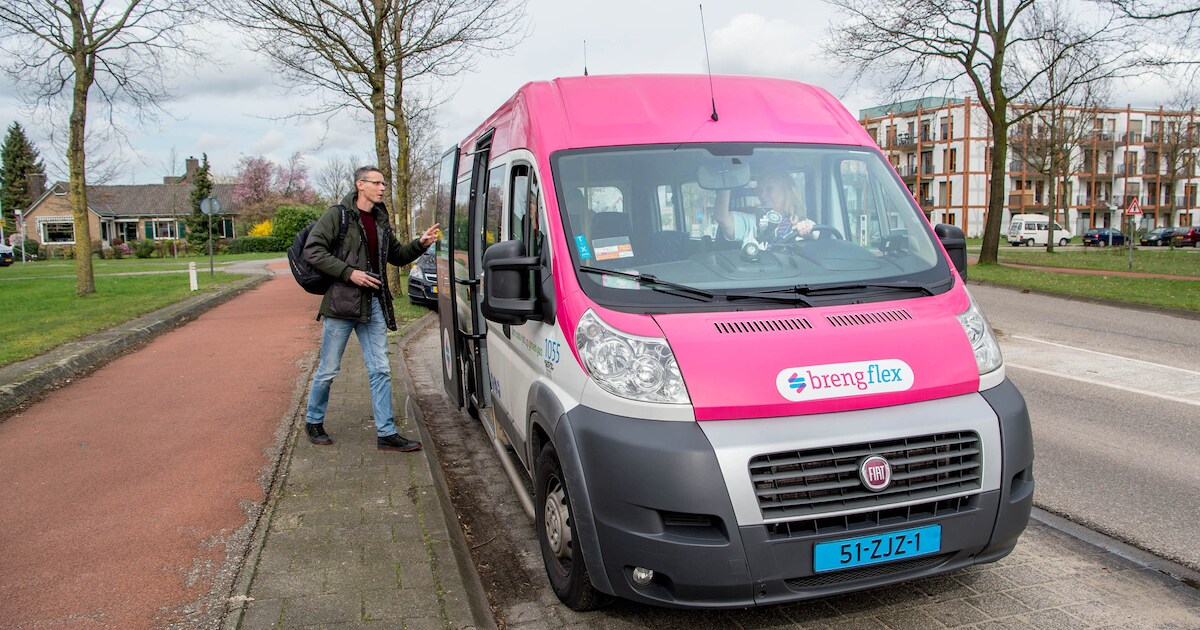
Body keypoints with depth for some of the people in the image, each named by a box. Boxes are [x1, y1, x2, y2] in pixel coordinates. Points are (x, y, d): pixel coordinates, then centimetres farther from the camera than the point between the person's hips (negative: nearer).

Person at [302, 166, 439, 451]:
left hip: (373, 304, 6)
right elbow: (312, 251, -12)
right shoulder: (337, 215, -6)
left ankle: (386, 433, 8)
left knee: (380, 370, 3)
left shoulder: (381, 221, 15)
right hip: (341, 302, -6)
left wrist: (421, 244, 7)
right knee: (328, 370, 5)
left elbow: (397, 256, 24)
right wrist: (349, 272, -18)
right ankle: (314, 422, 27)